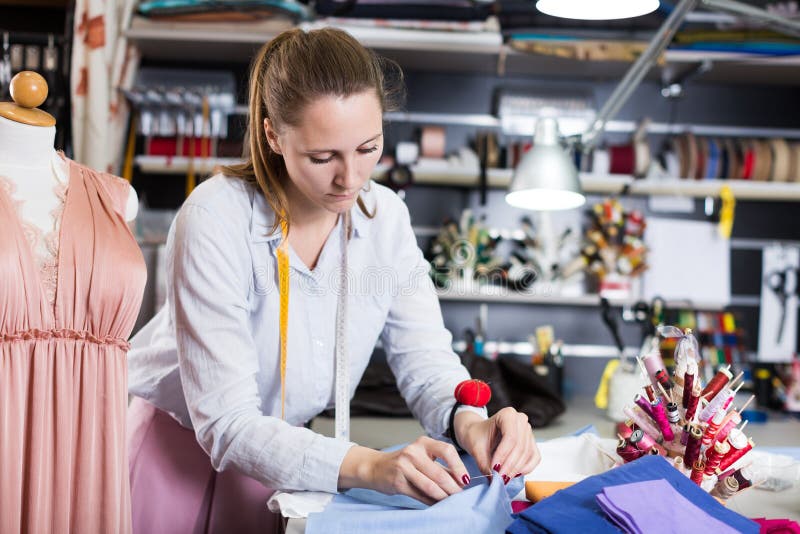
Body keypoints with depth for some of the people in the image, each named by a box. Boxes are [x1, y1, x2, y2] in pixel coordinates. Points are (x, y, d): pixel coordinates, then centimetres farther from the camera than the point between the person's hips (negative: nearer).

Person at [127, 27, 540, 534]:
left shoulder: (385, 217, -11)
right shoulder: (217, 220, -27)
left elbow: (425, 358, -7)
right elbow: (227, 425, -30)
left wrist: (470, 420, -30)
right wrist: (368, 466, -44)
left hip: (283, 452, 4)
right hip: (175, 447, -3)